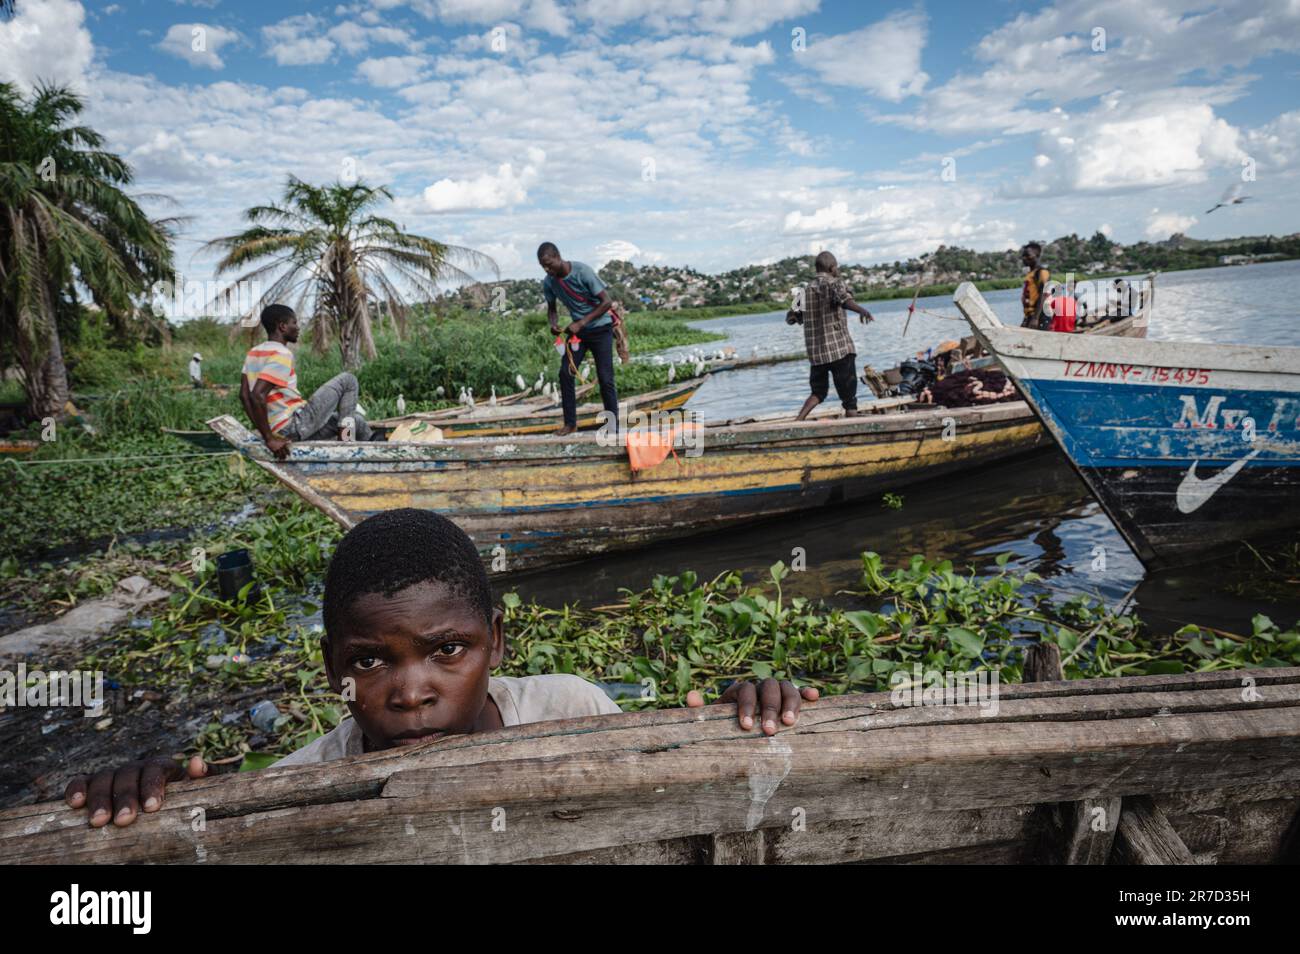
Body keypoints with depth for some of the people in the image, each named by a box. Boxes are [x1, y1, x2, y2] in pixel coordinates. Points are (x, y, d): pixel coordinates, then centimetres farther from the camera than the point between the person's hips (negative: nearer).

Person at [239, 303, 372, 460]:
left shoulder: (254, 352, 11)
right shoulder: (281, 354, -17)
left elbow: (244, 395, 11)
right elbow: (257, 396, -26)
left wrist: (262, 430, 14)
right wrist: (269, 439, -21)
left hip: (281, 430, 9)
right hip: (296, 426, -9)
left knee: (357, 420, 20)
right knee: (347, 380, 0)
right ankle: (345, 433, 4)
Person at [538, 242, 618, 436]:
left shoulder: (583, 272, -23)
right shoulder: (548, 282, -7)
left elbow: (606, 302, -20)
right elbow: (552, 309, 9)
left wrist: (581, 323, -27)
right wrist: (553, 324, -15)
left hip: (600, 329, -5)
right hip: (577, 330, 5)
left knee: (605, 378, -8)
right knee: (565, 373, -6)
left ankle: (613, 425, 1)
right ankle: (570, 423, 4)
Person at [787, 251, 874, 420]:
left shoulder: (806, 289, 13)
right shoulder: (834, 283, -4)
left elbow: (791, 318, 16)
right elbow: (844, 298, -27)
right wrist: (861, 310, -46)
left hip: (815, 351, 6)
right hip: (840, 349, -6)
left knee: (818, 392, 19)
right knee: (849, 399, 2)